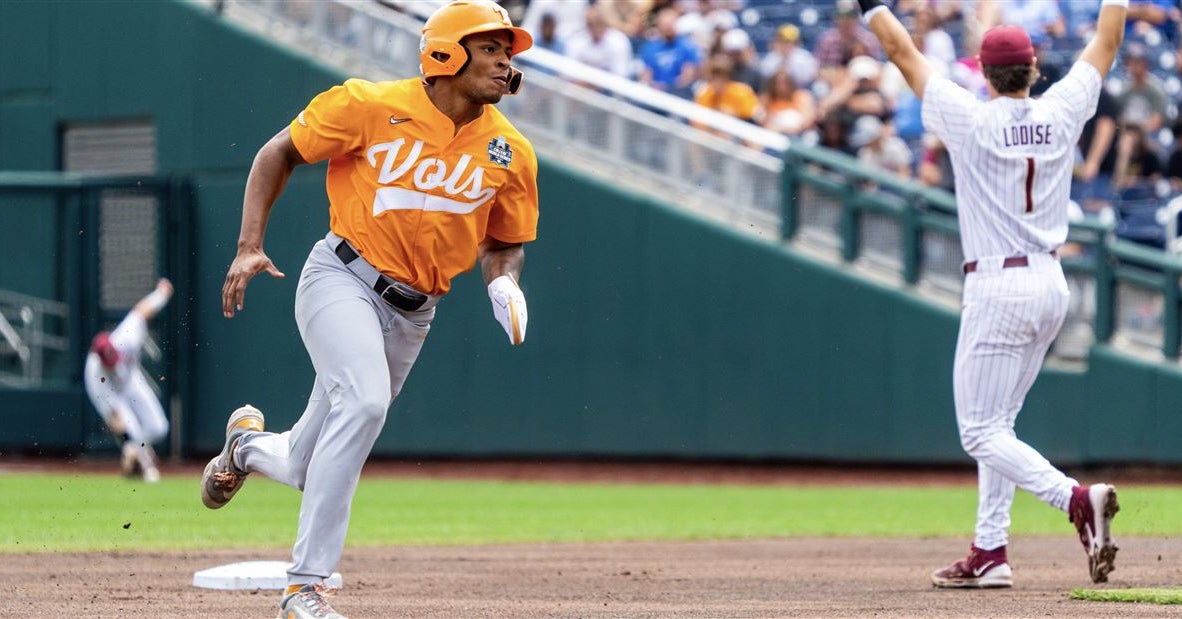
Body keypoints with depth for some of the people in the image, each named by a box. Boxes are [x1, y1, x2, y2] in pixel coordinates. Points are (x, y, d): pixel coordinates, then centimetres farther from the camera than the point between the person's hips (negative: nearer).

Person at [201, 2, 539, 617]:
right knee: (363, 399, -32)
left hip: (412, 315, 5)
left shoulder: (510, 154, 1)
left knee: (308, 471, 9)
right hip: (342, 279, -5)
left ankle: (249, 444, 49)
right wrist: (249, 247, -8)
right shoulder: (371, 106, -10)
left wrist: (503, 281, -9)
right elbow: (278, 154, 1)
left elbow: (504, 242, 14)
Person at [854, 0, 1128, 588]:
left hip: (996, 287, -6)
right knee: (997, 422, 17)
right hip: (1051, 286, 6)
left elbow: (903, 52, -1)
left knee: (982, 432, -5)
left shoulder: (971, 120, -10)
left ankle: (1077, 498, -27)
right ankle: (989, 552, 13)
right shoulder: (1061, 114, 1)